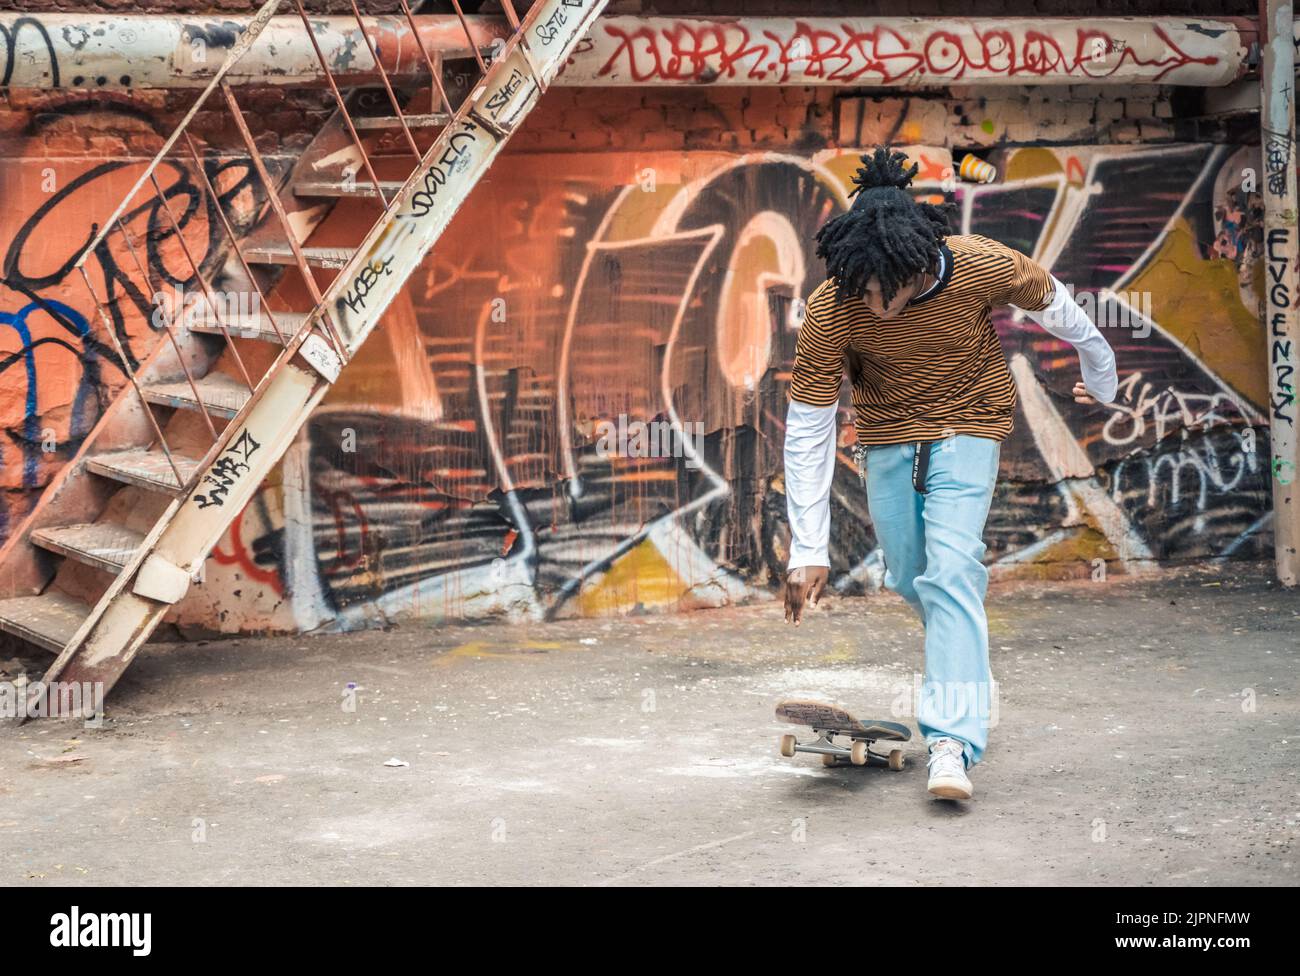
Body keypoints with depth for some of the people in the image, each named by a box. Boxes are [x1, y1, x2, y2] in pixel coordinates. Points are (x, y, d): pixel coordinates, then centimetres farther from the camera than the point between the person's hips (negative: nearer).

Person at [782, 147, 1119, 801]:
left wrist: (1100, 375, 13)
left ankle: (953, 741, -24)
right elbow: (807, 429, -19)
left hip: (967, 424, -2)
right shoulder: (829, 312, -26)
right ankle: (963, 656, 37)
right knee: (908, 578, 7)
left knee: (950, 567, -19)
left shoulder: (982, 268, -28)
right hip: (886, 434, 2)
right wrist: (808, 551, -20)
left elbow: (1051, 302, -5)